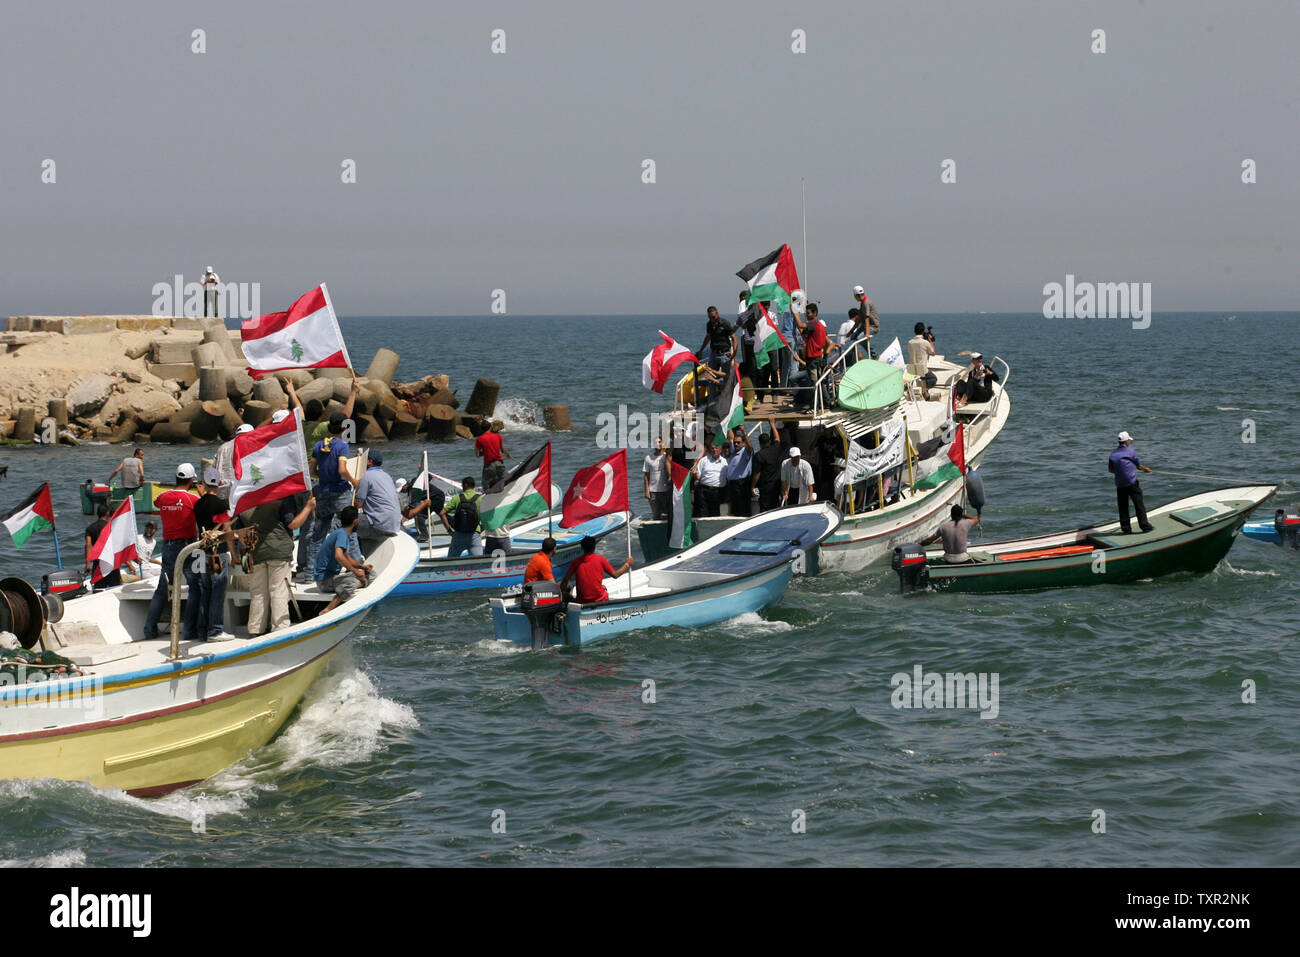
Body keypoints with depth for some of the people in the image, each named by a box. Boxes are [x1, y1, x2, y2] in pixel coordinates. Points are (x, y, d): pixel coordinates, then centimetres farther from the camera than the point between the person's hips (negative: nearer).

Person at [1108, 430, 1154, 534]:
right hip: (1132, 483, -4)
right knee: (1139, 504, 3)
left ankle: (1126, 529, 8)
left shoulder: (1113, 454, 6)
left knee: (1123, 507, 8)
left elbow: (1110, 469, 16)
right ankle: (1145, 526, 4)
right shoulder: (1130, 451, -7)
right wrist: (1146, 469, 22)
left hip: (1120, 485, 5)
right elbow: (1139, 466, 2)